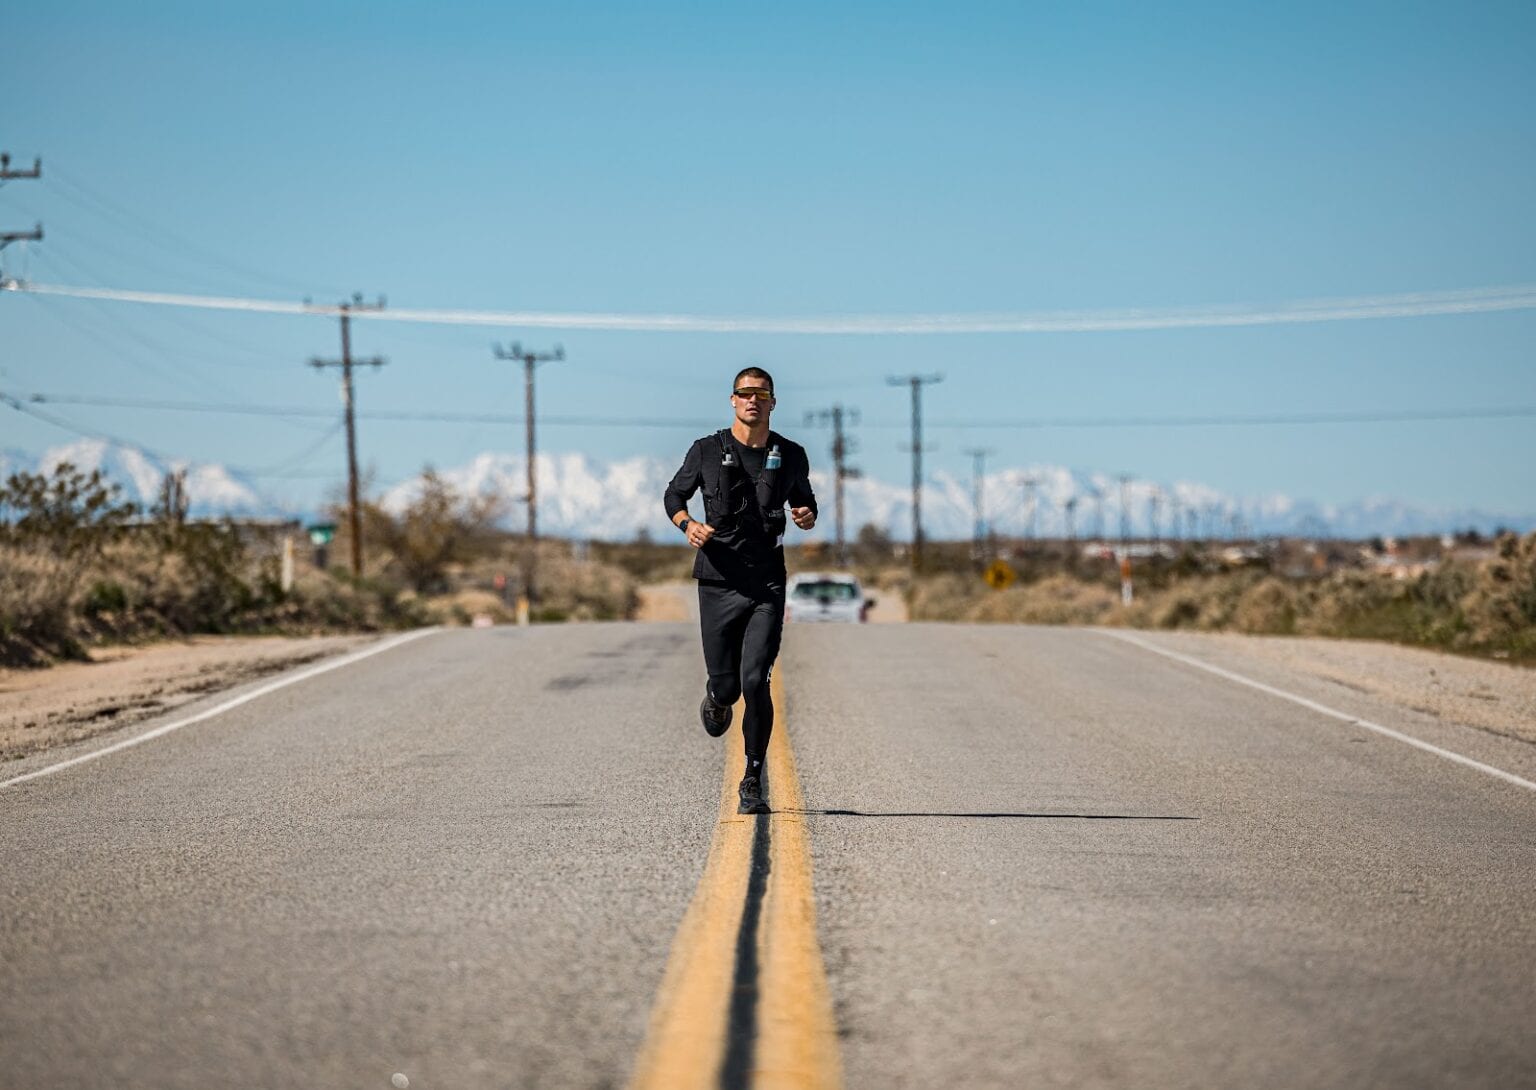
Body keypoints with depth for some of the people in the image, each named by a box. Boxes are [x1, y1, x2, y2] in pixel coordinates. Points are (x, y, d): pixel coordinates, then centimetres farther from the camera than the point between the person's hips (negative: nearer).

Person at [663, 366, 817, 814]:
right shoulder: (707, 451, 2)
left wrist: (807, 517, -2)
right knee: (726, 684, 4)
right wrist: (688, 523, -9)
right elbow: (674, 494, 12)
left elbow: (804, 500, 22)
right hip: (719, 583, 0)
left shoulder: (791, 456, 7)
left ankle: (753, 781, -1)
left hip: (768, 586, 0)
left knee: (755, 682, -13)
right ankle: (717, 702, 45)